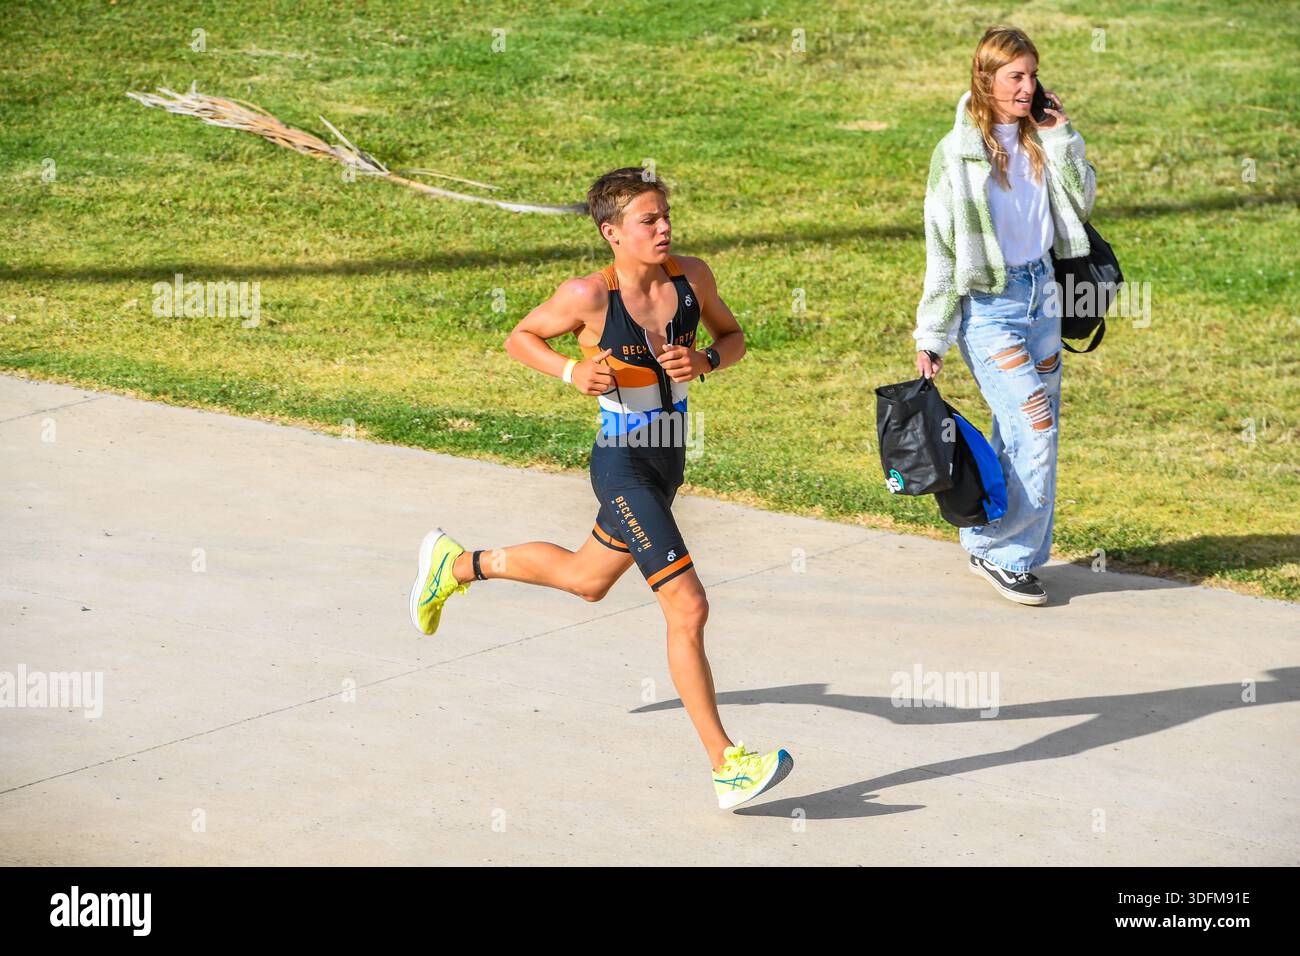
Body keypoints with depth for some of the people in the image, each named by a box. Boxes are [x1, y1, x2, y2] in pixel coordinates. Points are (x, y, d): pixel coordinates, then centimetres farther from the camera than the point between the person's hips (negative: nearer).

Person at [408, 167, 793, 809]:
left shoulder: (692, 277, -5)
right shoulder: (590, 296, -18)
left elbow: (734, 337, 10)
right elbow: (520, 337, -2)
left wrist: (704, 361, -12)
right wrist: (571, 372, -19)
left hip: (669, 461, 8)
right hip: (622, 466, -7)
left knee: (587, 579, 29)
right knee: (688, 607, -15)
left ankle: (456, 564, 52)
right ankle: (726, 768, -10)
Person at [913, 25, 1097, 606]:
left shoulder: (1038, 138, 6)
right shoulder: (958, 152, -10)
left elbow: (1081, 205, 11)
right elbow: (941, 247, -7)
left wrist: (1061, 137, -2)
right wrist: (931, 337, -4)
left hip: (1040, 293, 6)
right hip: (987, 303, -6)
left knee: (1021, 434, 7)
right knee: (1036, 426, -12)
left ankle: (995, 545, 18)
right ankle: (998, 550, 1)